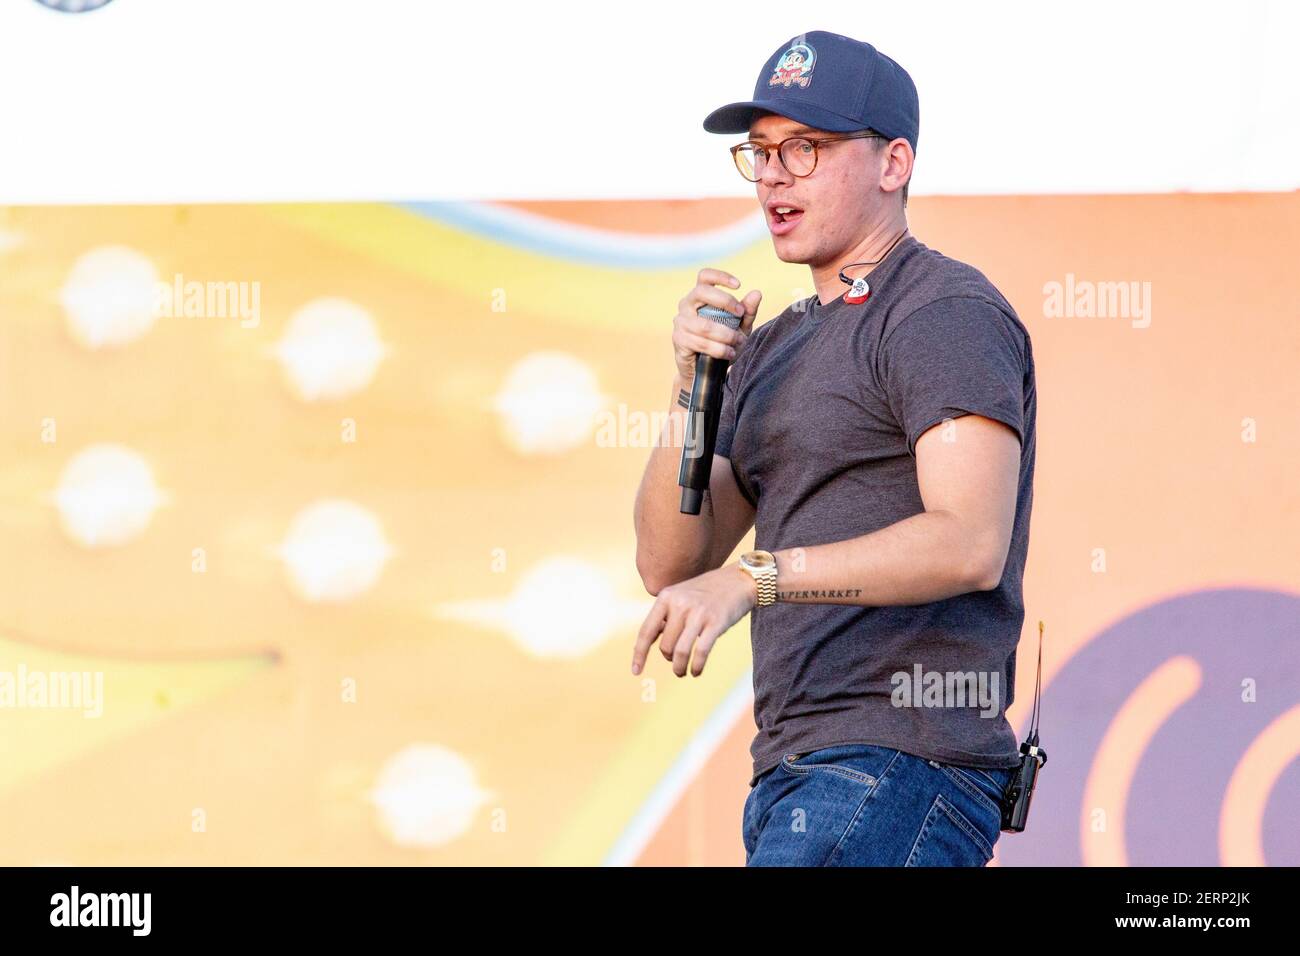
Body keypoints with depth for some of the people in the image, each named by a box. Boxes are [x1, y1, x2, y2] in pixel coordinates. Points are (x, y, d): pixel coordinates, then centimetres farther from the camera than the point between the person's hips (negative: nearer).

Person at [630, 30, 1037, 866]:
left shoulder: (948, 313, -5)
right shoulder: (776, 346, 22)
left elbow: (972, 545, -20)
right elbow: (669, 564, 15)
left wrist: (753, 578, -29)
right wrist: (695, 386, 0)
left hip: (901, 772, -9)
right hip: (793, 780, 9)